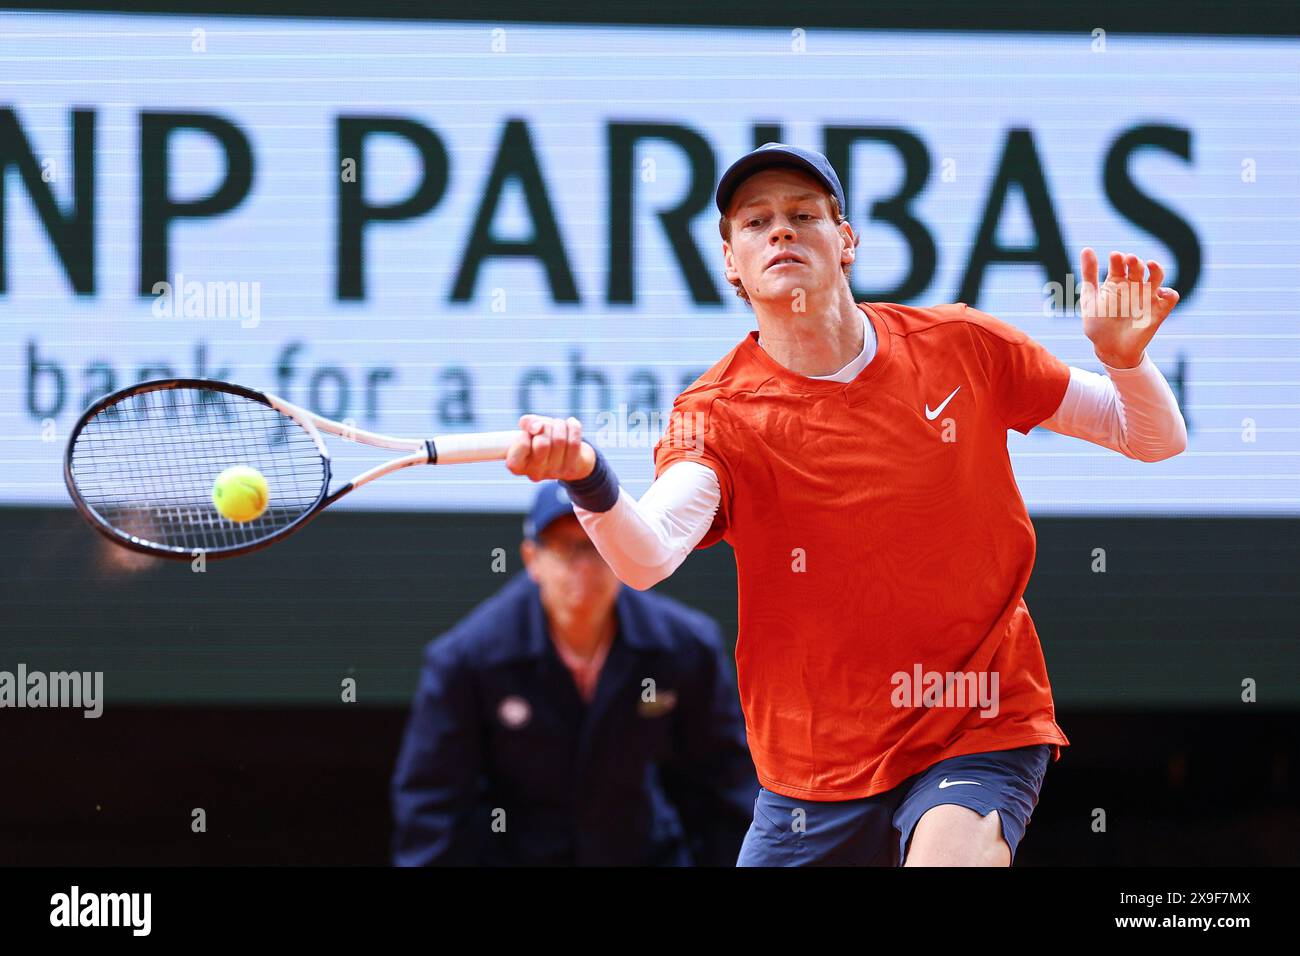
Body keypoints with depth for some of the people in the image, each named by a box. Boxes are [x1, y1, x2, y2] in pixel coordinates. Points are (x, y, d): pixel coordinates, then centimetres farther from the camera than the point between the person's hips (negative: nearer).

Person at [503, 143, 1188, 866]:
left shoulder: (962, 347, -1)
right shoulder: (718, 413, -6)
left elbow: (1155, 440, 7)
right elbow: (649, 557, -26)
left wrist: (1123, 355, -15)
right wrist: (589, 478, -48)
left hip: (983, 730, -2)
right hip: (818, 772, 2)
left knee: (948, 857, -30)